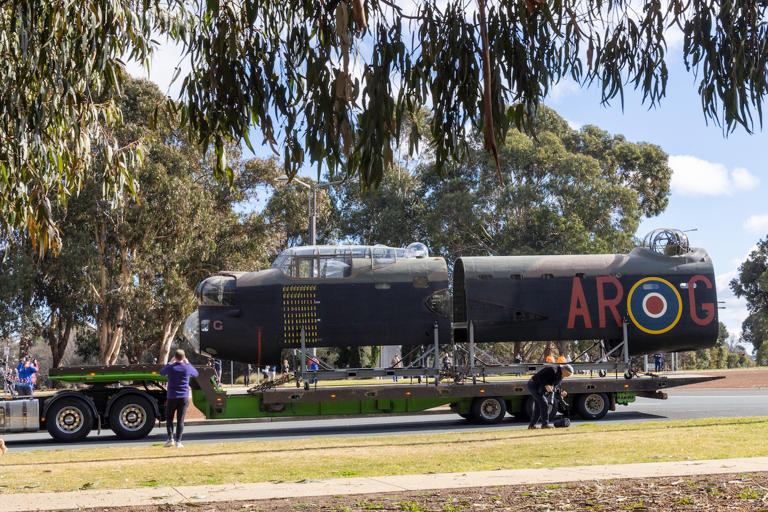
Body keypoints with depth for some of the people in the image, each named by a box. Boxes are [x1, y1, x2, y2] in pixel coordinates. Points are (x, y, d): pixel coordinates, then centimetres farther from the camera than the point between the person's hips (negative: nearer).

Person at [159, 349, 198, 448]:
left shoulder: (170, 368, -7)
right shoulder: (187, 368, -5)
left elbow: (161, 372, 17)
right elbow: (195, 374, 19)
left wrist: (170, 362, 23)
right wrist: (187, 363, 23)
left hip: (171, 397, -1)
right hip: (184, 398, 1)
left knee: (169, 418, 12)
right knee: (180, 420, 4)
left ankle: (170, 438, -2)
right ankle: (178, 441, 1)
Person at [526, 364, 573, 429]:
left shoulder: (560, 377, 7)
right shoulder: (553, 370, -23)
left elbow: (554, 387, 11)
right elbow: (539, 376, -25)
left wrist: (561, 393, -6)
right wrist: (546, 385, -32)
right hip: (533, 384, -10)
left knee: (538, 406, 10)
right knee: (543, 403, -15)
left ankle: (532, 425, 14)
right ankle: (545, 423, -13)